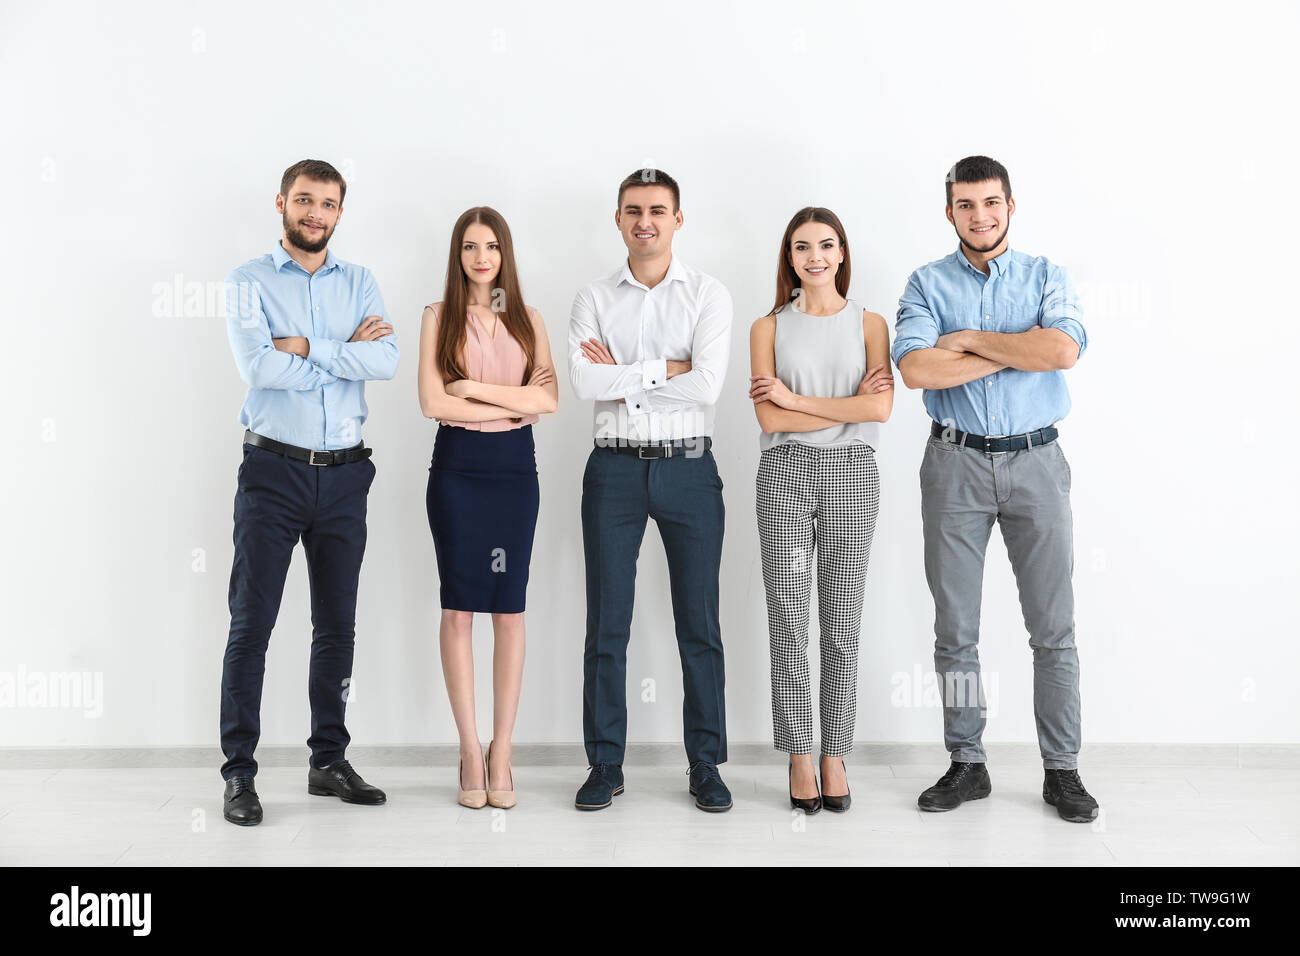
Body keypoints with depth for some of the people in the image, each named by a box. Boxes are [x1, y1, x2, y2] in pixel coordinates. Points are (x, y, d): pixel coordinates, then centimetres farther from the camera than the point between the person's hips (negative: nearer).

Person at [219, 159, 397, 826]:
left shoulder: (358, 283, 10)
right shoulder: (249, 282, 0)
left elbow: (386, 360, -7)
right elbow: (257, 367, -17)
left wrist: (305, 347, -13)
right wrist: (346, 353, -9)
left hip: (343, 474, 4)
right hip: (274, 470, -4)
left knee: (338, 623, 10)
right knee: (252, 623, -2)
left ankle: (329, 761, 21)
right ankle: (238, 772, 7)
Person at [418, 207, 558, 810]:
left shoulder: (528, 319, 10)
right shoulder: (440, 317, 5)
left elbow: (549, 399, -3)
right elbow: (433, 402, -7)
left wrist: (475, 387, -10)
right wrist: (514, 403, -7)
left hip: (514, 467, 2)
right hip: (456, 467, -1)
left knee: (510, 607, 2)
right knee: (458, 608, 0)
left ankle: (501, 750, 11)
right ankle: (470, 750, 9)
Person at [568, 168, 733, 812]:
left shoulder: (709, 296, 3)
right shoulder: (593, 299, 7)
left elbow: (707, 385, -12)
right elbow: (584, 382, -9)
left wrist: (622, 372, -8)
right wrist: (665, 370, -11)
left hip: (688, 468, -1)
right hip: (614, 469, 1)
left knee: (699, 625, 5)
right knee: (606, 625, 5)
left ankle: (705, 765, 17)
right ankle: (605, 764, 17)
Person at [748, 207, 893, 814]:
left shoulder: (869, 324, 7)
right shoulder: (768, 328, 7)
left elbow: (880, 408, -8)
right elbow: (769, 418, -5)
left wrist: (795, 397, -7)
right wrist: (849, 405, -7)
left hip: (851, 475, 0)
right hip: (786, 474, 0)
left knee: (842, 626, 4)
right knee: (789, 621, -1)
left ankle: (834, 758, 14)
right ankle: (799, 759, 10)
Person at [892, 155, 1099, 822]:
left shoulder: (1046, 277, 7)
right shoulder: (928, 284, 6)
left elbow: (1063, 350, -14)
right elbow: (915, 367, -13)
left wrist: (970, 339, -9)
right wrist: (1017, 351, -9)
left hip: (1035, 462, 0)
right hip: (956, 465, 0)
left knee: (1054, 627, 3)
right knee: (955, 628, 5)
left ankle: (1061, 769, 13)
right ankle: (967, 764, 17)